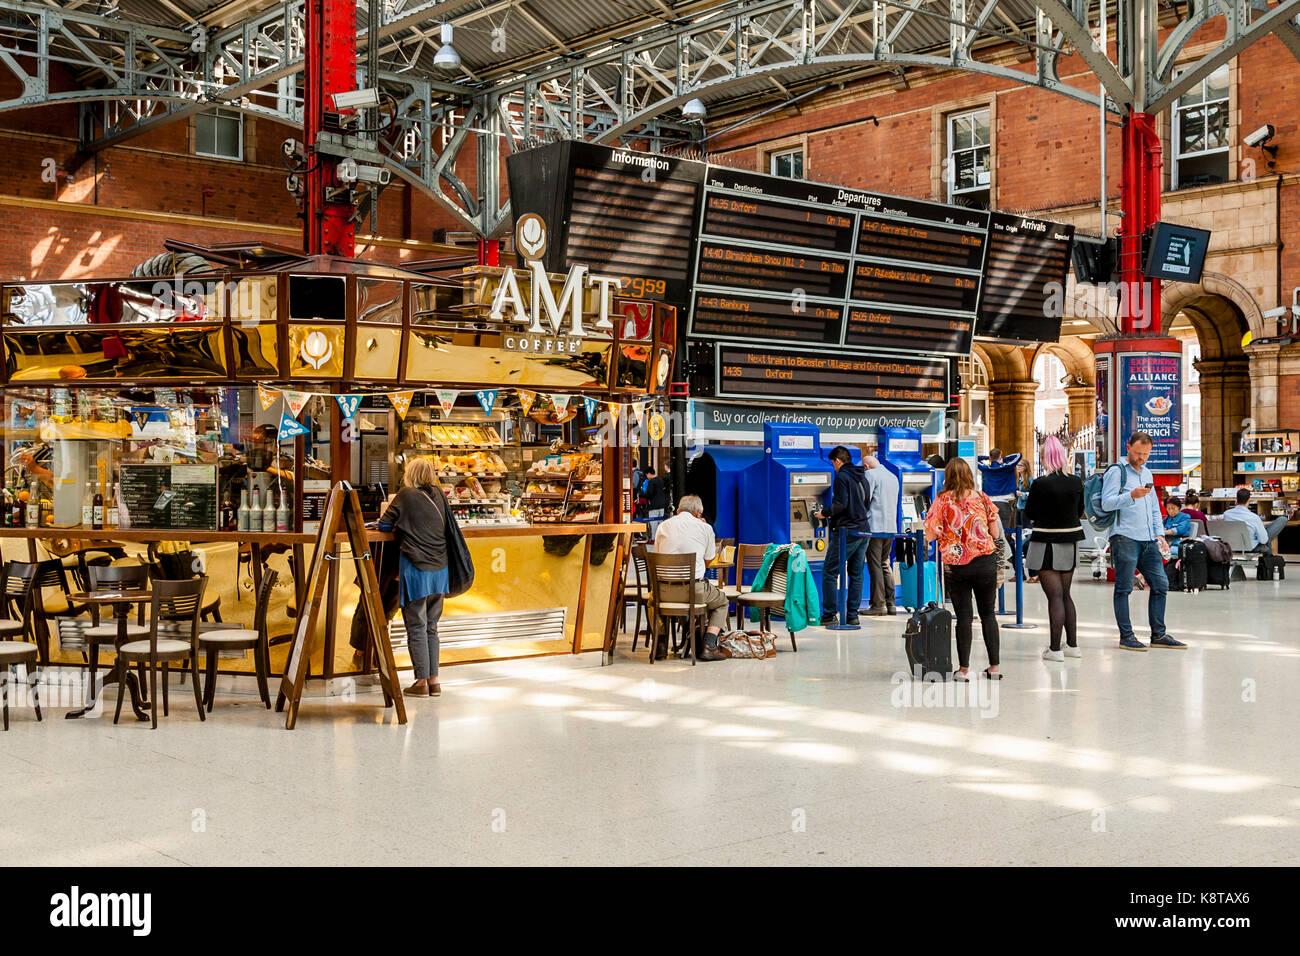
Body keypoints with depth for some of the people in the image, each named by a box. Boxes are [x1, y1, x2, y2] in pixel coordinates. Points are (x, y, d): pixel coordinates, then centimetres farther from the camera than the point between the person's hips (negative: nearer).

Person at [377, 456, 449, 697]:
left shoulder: (406, 495, -6)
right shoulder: (439, 495, 9)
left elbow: (384, 525, -4)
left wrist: (397, 524, 18)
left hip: (416, 569, -5)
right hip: (439, 569, 5)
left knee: (416, 627, 1)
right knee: (431, 627, 13)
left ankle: (422, 681, 1)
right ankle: (434, 680, 13)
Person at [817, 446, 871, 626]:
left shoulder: (841, 477, -9)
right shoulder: (862, 478, 16)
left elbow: (841, 505, -18)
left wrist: (824, 513, -3)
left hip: (847, 532, -8)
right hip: (863, 532, 8)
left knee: (829, 572, -3)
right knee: (856, 574, 10)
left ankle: (829, 615, -5)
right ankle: (853, 615, 10)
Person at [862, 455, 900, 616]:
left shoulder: (870, 475, -7)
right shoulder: (893, 477, 18)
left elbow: (864, 500, -11)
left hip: (875, 526, -8)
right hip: (891, 527, 8)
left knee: (875, 566, -4)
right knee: (885, 565, 13)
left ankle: (879, 604, -5)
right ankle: (890, 604, 11)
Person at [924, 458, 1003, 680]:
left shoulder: (943, 500, -4)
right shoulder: (983, 498, 2)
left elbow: (931, 533, -8)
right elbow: (996, 533, 4)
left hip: (955, 565, -1)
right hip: (985, 562, 1)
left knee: (963, 616, 4)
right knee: (988, 614, 12)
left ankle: (963, 669, 3)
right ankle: (994, 667, 14)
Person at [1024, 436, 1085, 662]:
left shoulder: (1040, 484, -16)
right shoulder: (1076, 482, -1)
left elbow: (1029, 513, -5)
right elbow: (1080, 511, 10)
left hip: (1047, 543, -5)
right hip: (1070, 542, 5)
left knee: (1055, 596, -4)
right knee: (1065, 594, 16)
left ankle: (1055, 649, -3)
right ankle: (1072, 645, 21)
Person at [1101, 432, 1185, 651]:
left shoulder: (1147, 473, 22)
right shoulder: (1117, 471, -2)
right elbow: (1106, 503, -13)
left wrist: (1159, 532, 16)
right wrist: (1132, 495, -25)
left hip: (1147, 540, 8)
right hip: (1125, 537, -7)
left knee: (1160, 584, 6)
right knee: (1124, 588, -3)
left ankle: (1158, 634, 14)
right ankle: (1126, 636, 1)